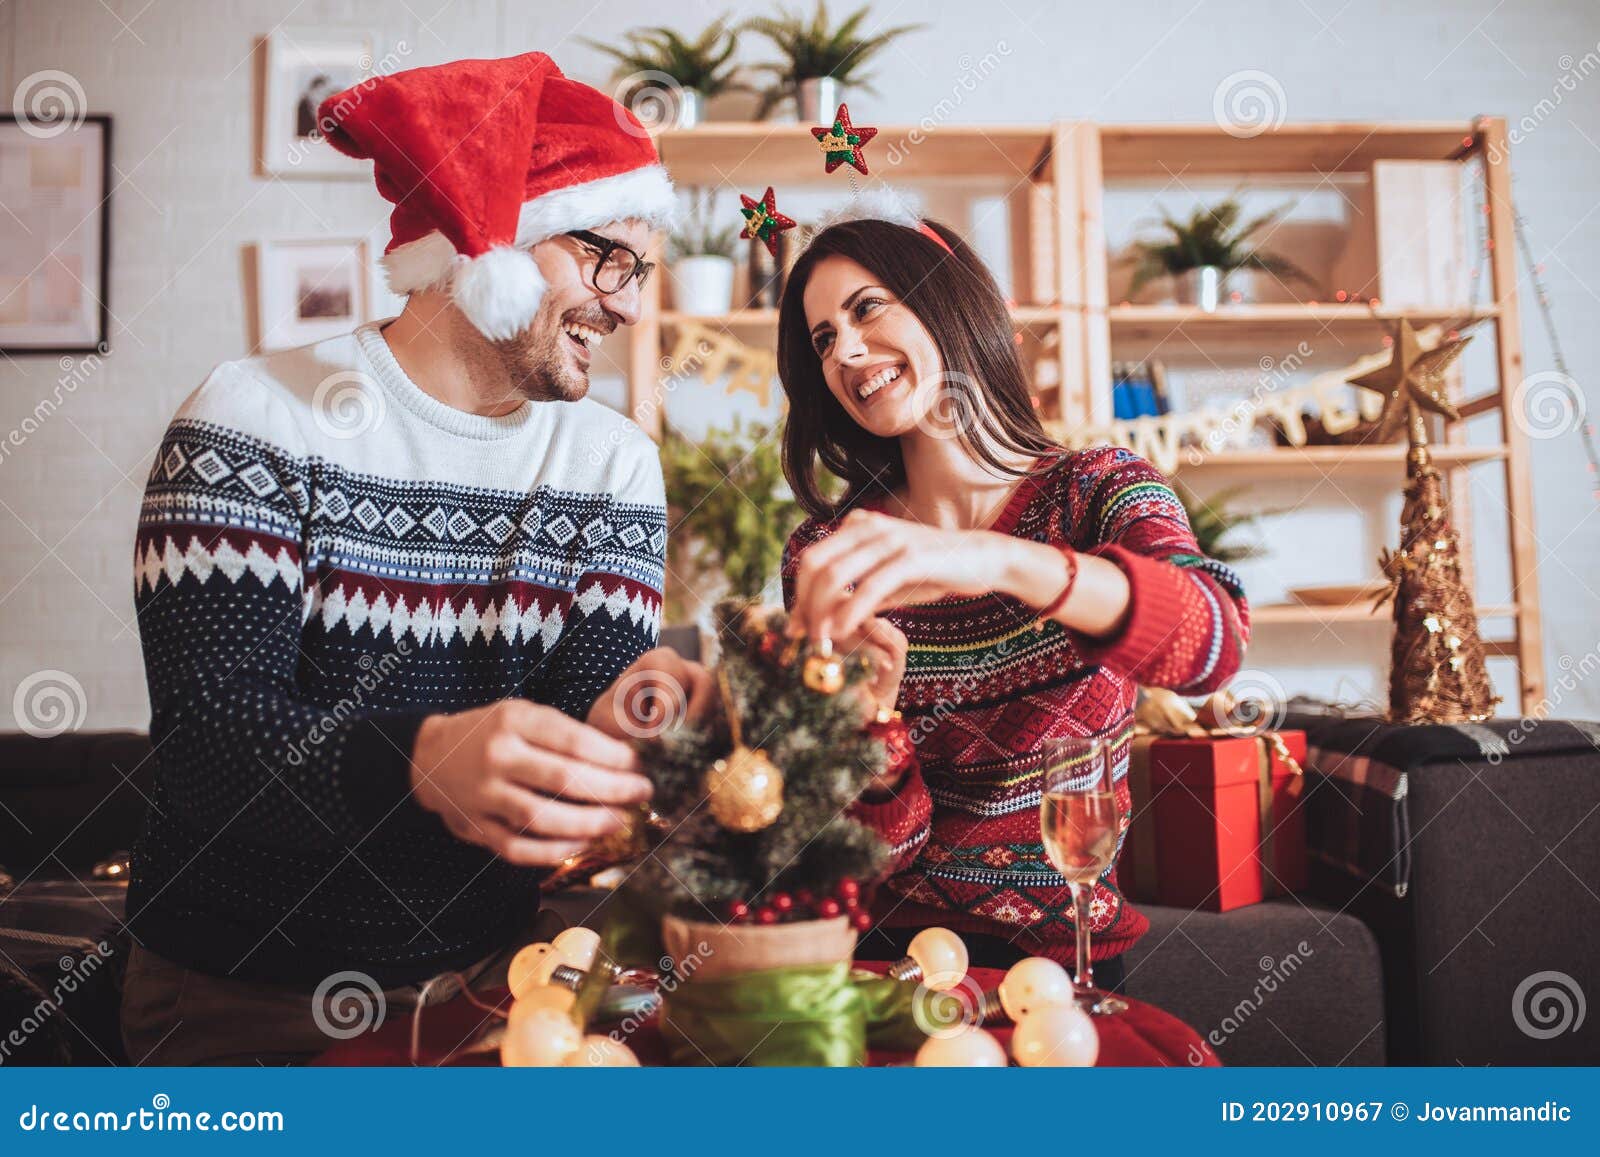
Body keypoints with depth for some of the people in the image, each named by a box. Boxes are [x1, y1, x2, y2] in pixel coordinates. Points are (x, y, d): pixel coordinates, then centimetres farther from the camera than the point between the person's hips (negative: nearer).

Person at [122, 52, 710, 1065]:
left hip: (489, 973, 4)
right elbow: (210, 736, -20)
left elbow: (588, 696, -6)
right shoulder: (259, 418, -10)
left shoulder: (616, 462, 2)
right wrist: (427, 764, -39)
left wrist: (618, 730, -30)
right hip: (245, 999, -4)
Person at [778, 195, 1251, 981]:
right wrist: (866, 726, -26)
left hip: (1065, 955, 1)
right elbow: (885, 847, -5)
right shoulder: (827, 553, -3)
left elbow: (1215, 643, -28)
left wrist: (999, 561, -43)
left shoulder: (1098, 492, -5)